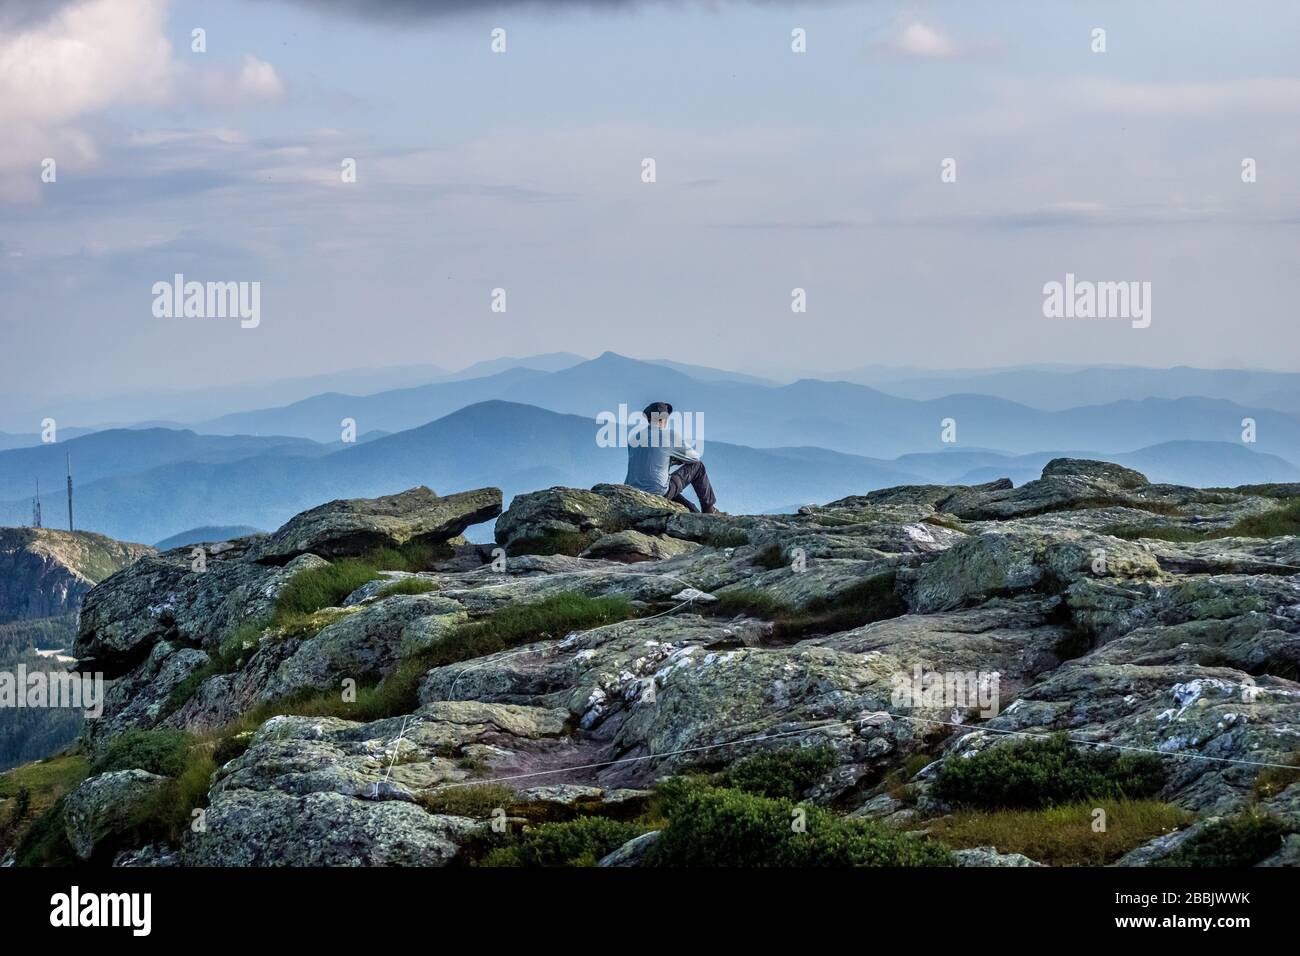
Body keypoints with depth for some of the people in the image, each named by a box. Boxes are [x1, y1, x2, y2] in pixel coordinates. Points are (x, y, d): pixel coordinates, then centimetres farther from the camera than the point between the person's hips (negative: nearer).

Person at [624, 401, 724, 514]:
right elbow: (694, 457, 7)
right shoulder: (670, 435, -8)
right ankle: (709, 509, 30)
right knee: (697, 466, 15)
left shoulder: (634, 434, 7)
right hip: (658, 493, -6)